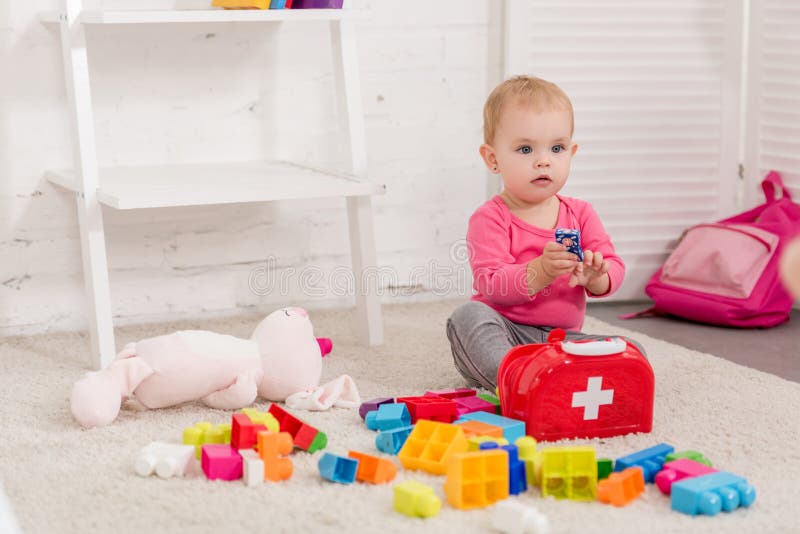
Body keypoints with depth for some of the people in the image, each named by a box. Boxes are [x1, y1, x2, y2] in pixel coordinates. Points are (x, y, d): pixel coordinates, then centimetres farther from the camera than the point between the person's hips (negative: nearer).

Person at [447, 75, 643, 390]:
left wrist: (596, 278, -24)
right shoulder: (490, 219, -6)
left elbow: (614, 269, 1)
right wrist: (541, 271, -35)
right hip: (506, 335, -3)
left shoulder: (580, 214, 8)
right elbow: (490, 285, -19)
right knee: (469, 315, -33)